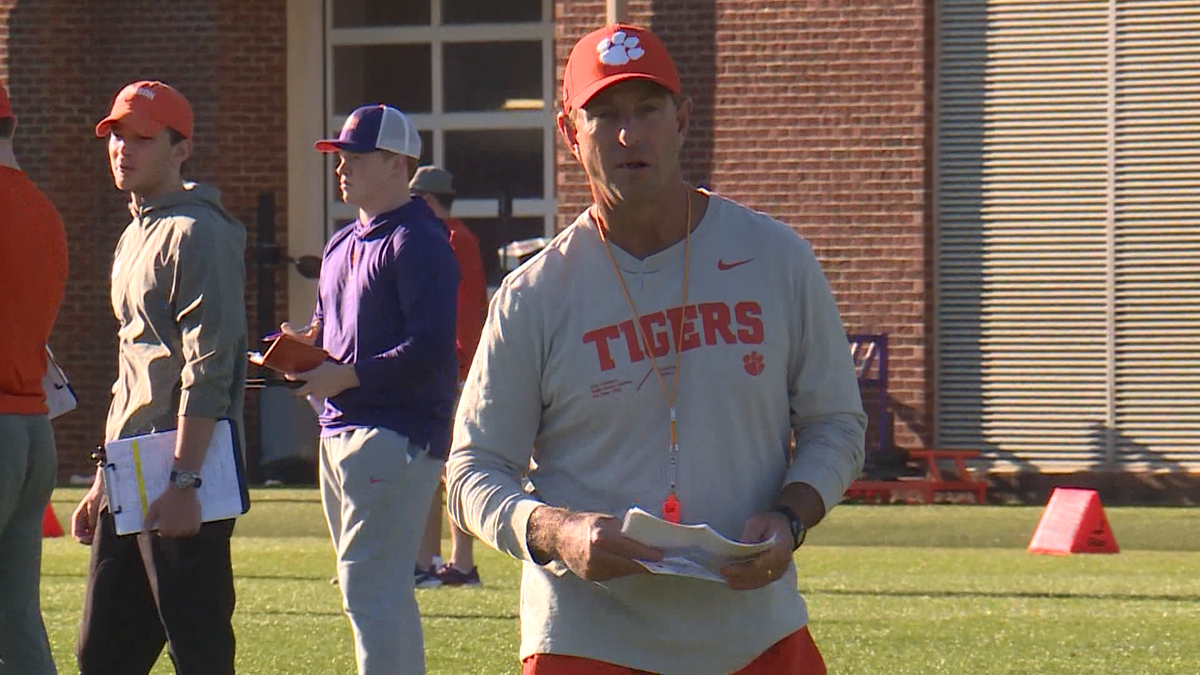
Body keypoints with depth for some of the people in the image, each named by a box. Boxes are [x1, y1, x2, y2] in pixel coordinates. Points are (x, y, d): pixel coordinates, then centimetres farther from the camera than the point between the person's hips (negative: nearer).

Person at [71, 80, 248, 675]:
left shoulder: (197, 233, -10)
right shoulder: (135, 237, 21)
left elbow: (207, 370, -18)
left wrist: (182, 481, -24)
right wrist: (102, 485, 25)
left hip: (181, 472, -10)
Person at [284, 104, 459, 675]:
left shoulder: (418, 242, -12)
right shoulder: (342, 245, 19)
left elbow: (432, 350, -20)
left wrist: (346, 375, -20)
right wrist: (306, 345, 4)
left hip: (395, 432, -10)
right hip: (339, 430, 10)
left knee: (367, 587, -14)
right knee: (383, 590, 14)